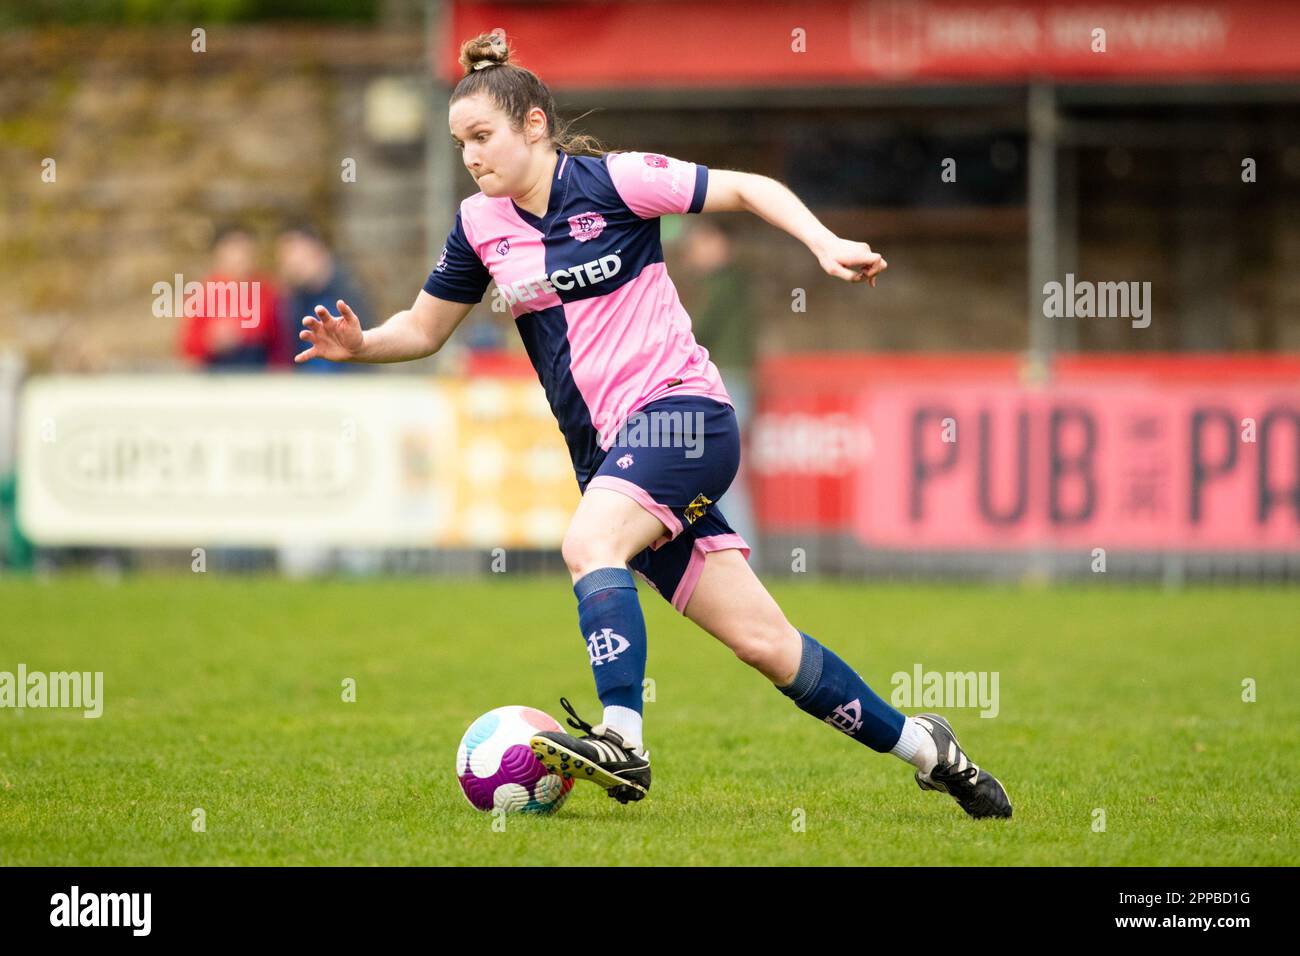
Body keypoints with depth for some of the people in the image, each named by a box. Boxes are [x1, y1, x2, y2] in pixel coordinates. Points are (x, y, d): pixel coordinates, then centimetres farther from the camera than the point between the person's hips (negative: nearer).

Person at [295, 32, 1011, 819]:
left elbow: (747, 188, -2)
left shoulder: (612, 180, -7)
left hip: (680, 408, -5)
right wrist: (359, 344, -2)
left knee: (589, 543, -32)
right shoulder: (481, 226, 9)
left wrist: (826, 244, -16)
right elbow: (424, 328, 17)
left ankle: (622, 743, -40)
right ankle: (925, 748, 13)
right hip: (607, 451, 5)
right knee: (764, 643, 1)